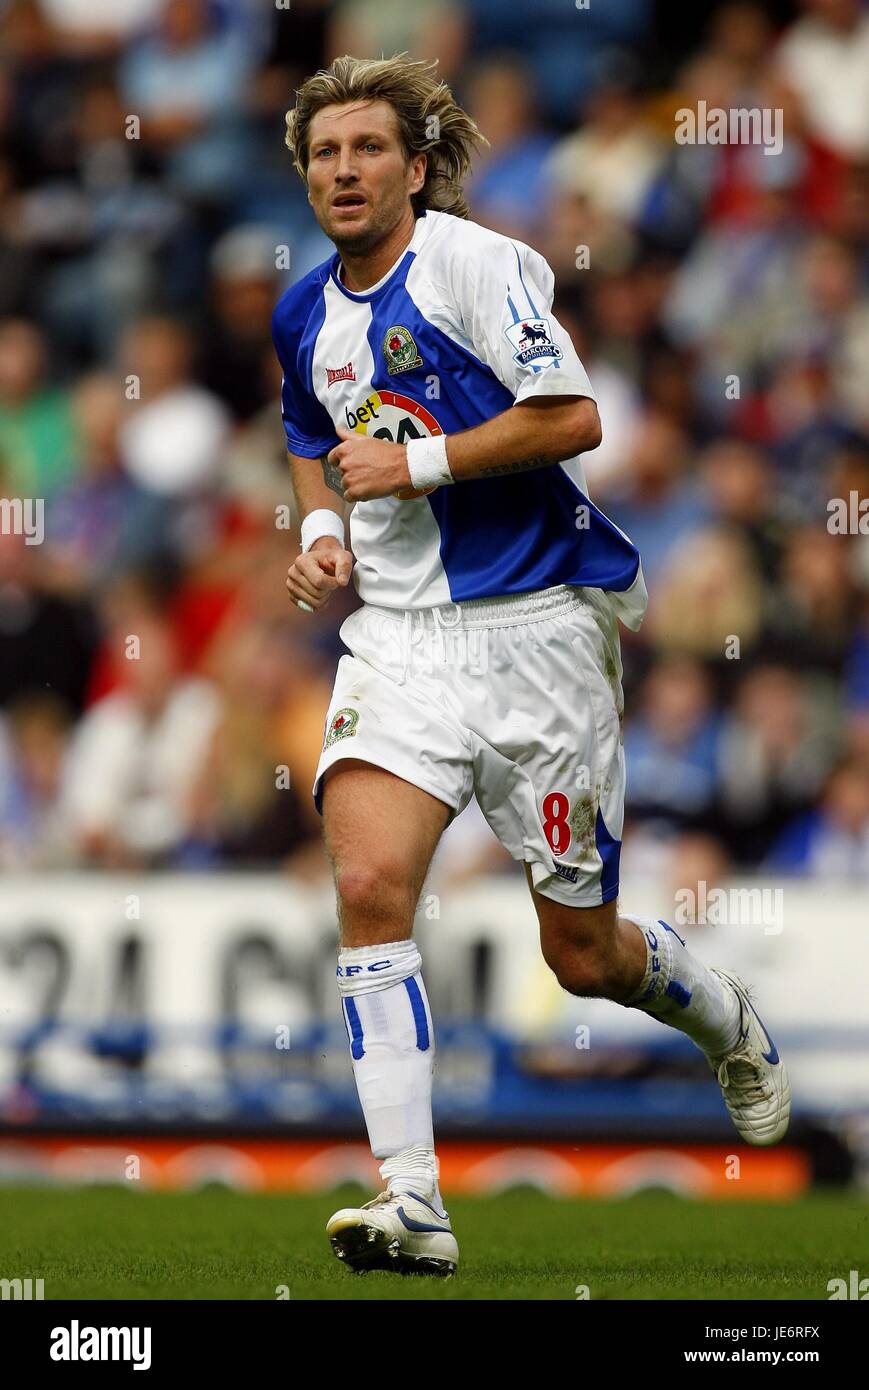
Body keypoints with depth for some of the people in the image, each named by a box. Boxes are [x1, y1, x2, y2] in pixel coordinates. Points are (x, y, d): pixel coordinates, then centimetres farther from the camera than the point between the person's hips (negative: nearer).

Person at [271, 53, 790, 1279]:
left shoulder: (471, 262, -11)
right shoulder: (305, 313, 10)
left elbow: (573, 417, -16)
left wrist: (417, 463, -17)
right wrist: (323, 528, 9)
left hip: (537, 624, -5)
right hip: (399, 635, 5)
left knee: (585, 955, 5)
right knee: (369, 885, -20)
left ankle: (732, 1026, 40)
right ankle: (411, 1201, -21)